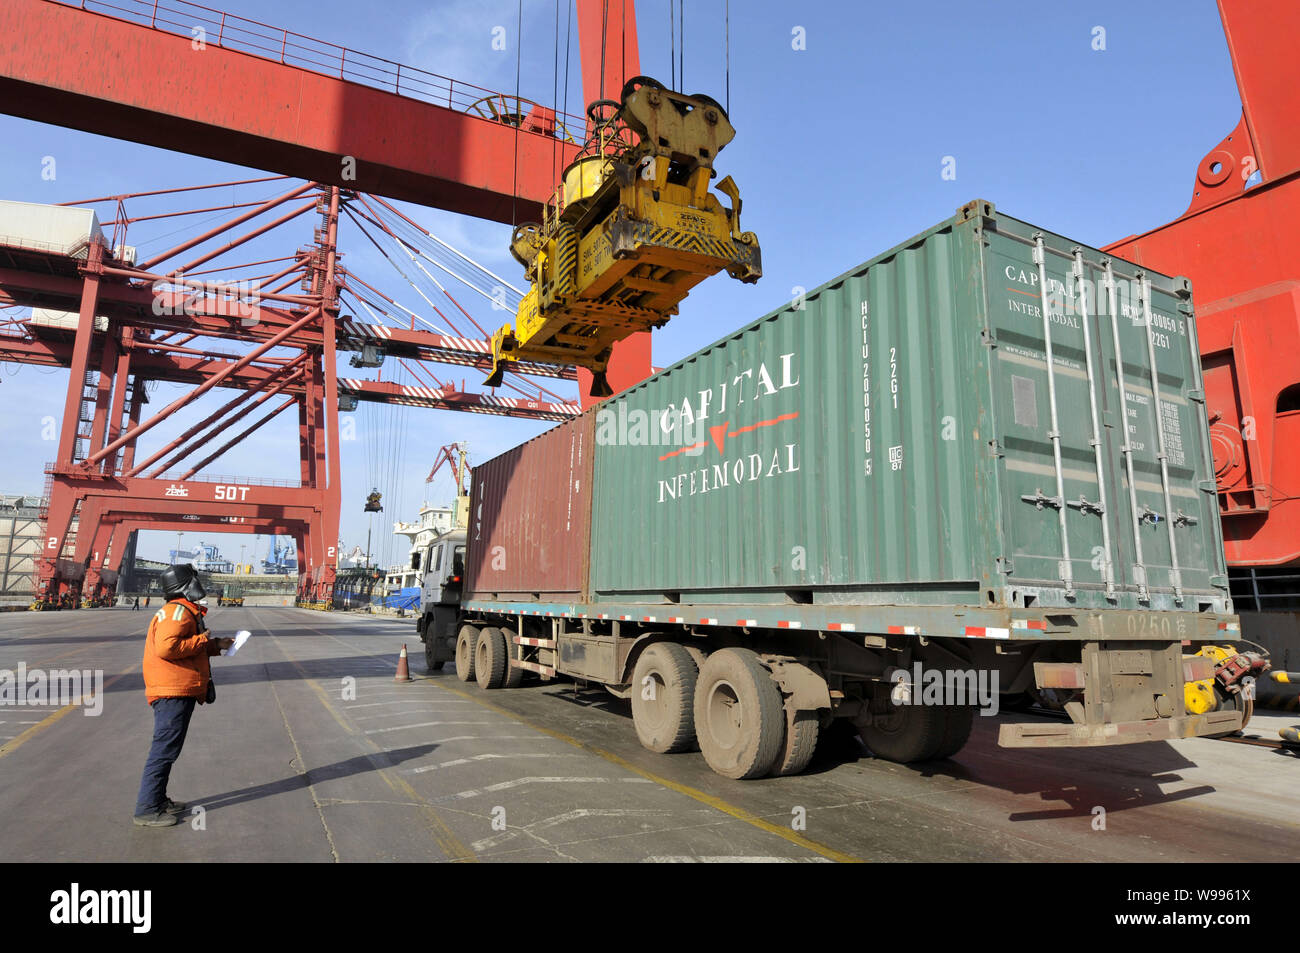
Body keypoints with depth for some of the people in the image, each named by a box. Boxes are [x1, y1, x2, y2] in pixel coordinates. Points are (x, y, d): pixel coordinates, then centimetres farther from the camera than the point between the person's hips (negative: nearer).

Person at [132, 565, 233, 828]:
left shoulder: (185, 611, 18)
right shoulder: (178, 611, -16)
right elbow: (166, 647, -29)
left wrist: (216, 645, 20)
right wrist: (201, 640, -19)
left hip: (178, 692, 11)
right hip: (173, 693, -11)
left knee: (166, 749, 18)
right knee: (164, 750, -6)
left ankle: (159, 800, 29)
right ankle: (147, 810, 0)